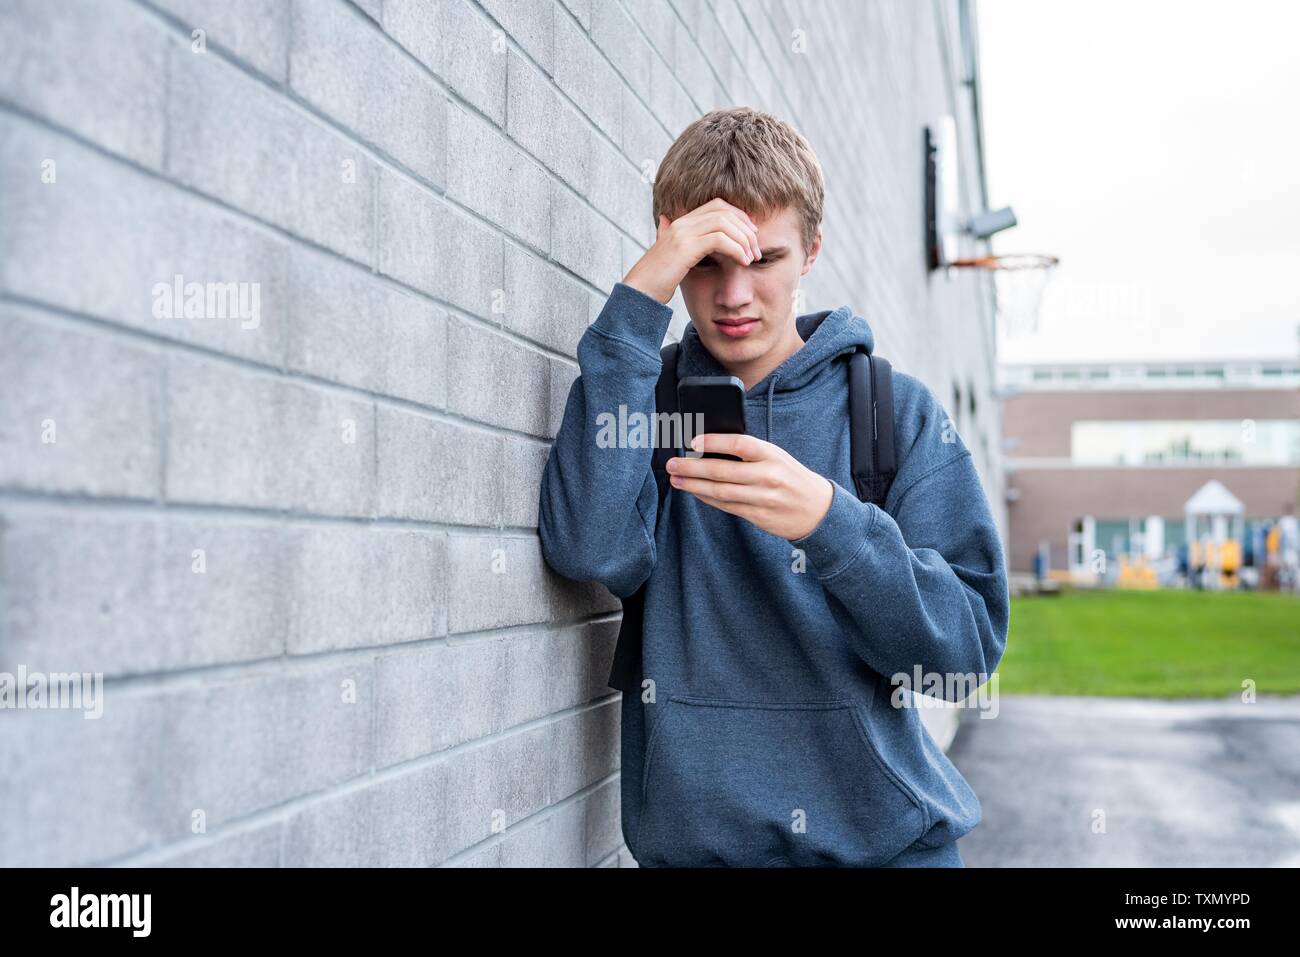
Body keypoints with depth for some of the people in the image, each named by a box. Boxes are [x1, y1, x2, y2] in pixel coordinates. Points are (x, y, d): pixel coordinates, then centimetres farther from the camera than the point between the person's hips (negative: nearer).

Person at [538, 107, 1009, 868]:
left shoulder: (898, 412, -3)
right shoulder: (641, 399, -1)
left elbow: (969, 647, -10)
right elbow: (592, 551, -21)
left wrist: (828, 520, -27)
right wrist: (638, 300, -20)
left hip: (883, 833, 0)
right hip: (691, 838, 1)